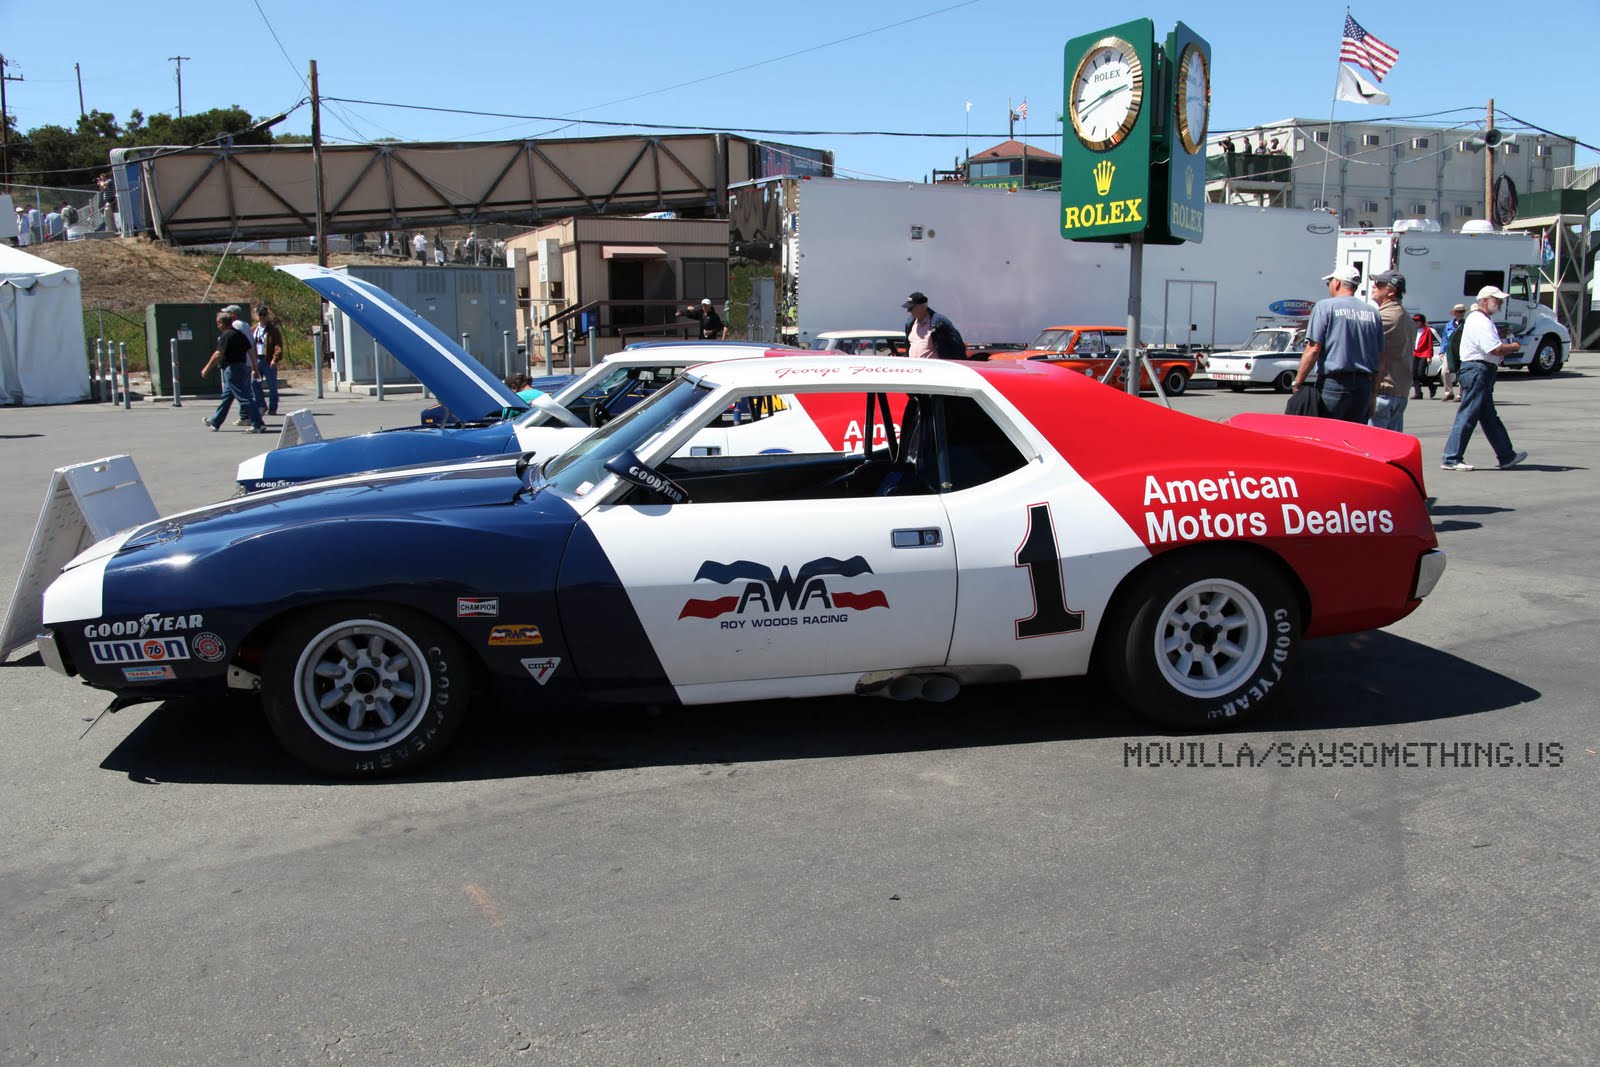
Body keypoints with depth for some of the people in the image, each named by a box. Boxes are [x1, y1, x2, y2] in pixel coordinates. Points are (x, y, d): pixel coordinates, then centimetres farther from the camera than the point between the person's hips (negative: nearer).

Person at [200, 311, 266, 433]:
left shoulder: (226, 336, -12)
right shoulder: (240, 334, 13)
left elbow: (218, 355, -16)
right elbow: (251, 352, 13)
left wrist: (207, 368, -7)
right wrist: (255, 368, 17)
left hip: (232, 369, -9)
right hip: (243, 367, 9)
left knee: (244, 398, -11)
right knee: (226, 396, 19)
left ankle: (258, 425, -16)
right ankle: (215, 422, 31)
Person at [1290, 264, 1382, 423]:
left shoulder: (1325, 306, -3)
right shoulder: (1372, 312, 12)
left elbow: (1313, 350, -10)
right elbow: (1380, 357, 12)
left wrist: (1297, 383, -5)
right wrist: (1373, 393, 18)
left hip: (1333, 384, -5)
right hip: (1364, 386, 5)